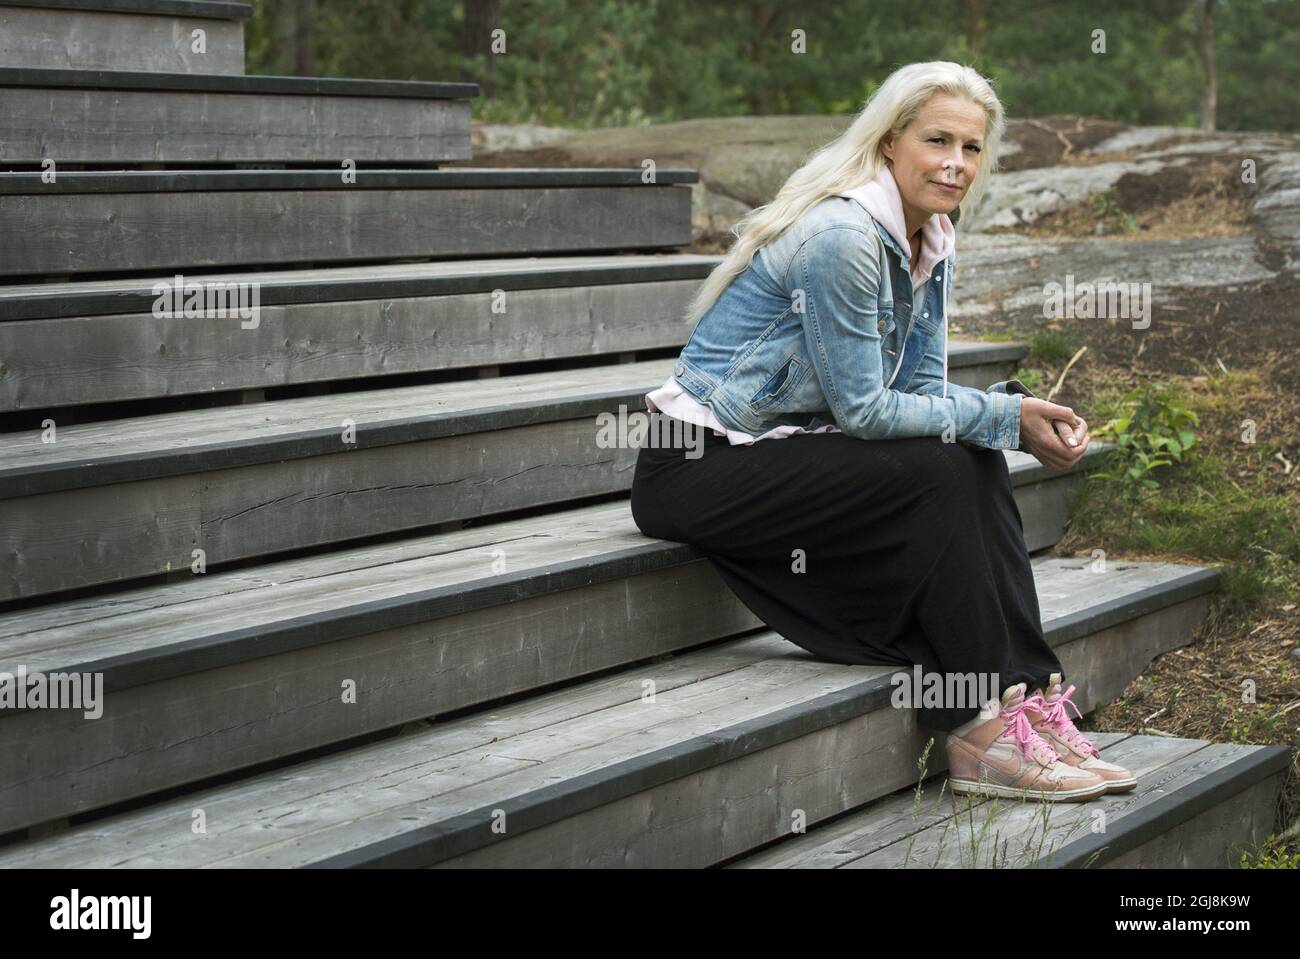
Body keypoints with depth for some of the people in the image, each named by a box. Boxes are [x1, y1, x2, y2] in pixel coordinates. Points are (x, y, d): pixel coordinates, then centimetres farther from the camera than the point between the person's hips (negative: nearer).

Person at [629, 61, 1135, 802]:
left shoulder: (932, 243, 7)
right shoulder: (841, 235, -22)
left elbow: (925, 388, 7)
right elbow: (863, 409, -20)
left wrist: (1021, 412, -11)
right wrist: (1004, 417, -19)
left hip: (781, 447, 9)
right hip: (697, 468, -8)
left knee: (976, 461, -10)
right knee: (940, 473, -22)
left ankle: (1032, 703, -12)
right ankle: (983, 726, -15)